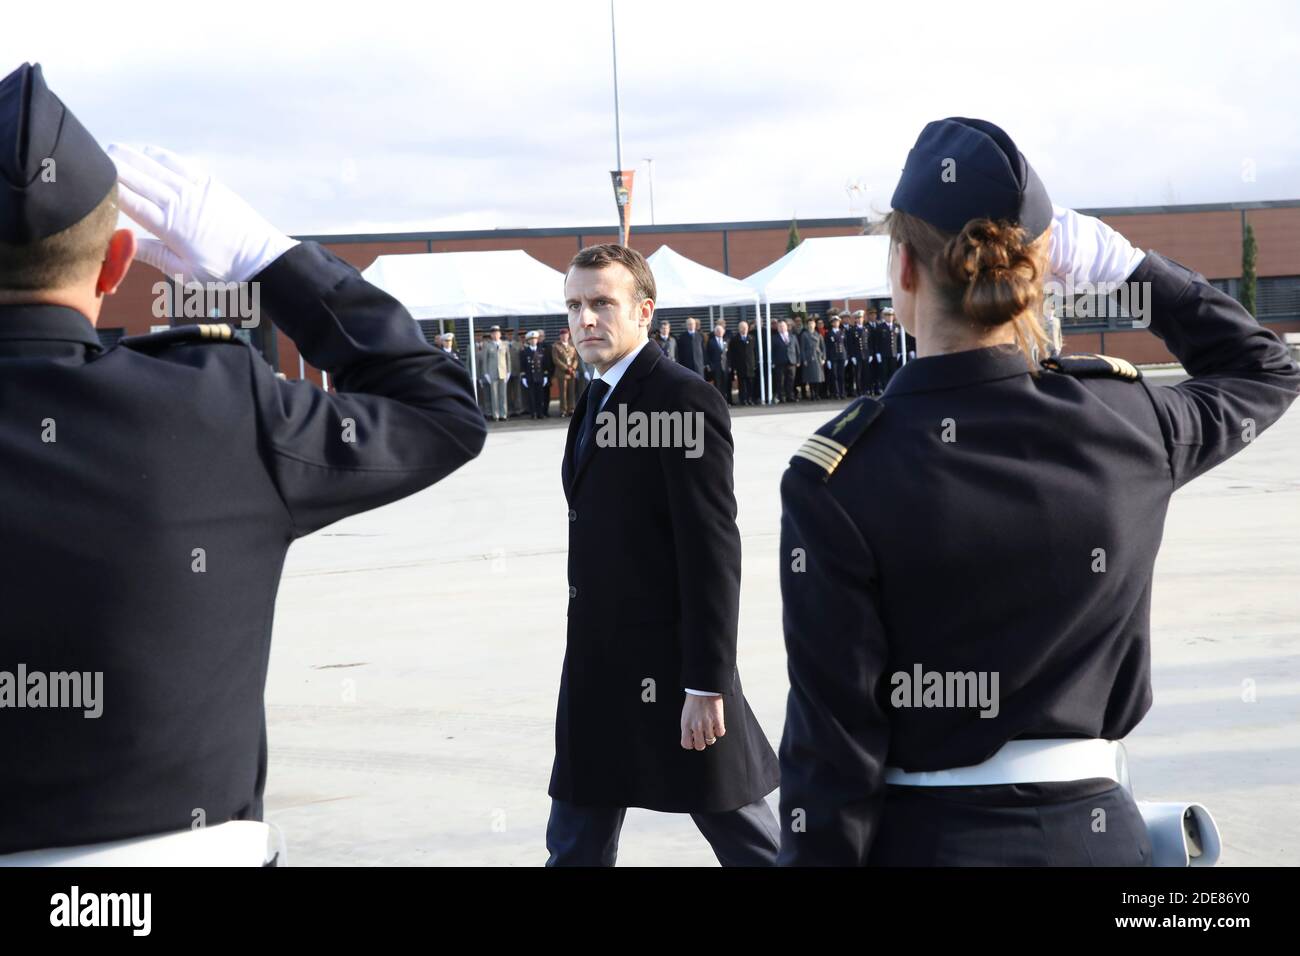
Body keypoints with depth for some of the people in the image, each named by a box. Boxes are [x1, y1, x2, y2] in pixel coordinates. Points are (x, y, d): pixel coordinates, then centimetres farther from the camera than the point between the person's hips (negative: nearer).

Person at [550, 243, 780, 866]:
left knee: (748, 842, 3)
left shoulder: (685, 401, -14)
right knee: (574, 848, 13)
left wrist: (706, 684, -20)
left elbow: (713, 551, -18)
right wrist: (587, 664, 17)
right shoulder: (597, 402, 14)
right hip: (598, 673, 9)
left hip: (672, 668, -9)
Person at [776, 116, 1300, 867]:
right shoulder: (1126, 425, -7)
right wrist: (1123, 261, 11)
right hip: (1094, 831, 3)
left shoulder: (838, 476, -16)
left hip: (923, 840, -2)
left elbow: (835, 744, -14)